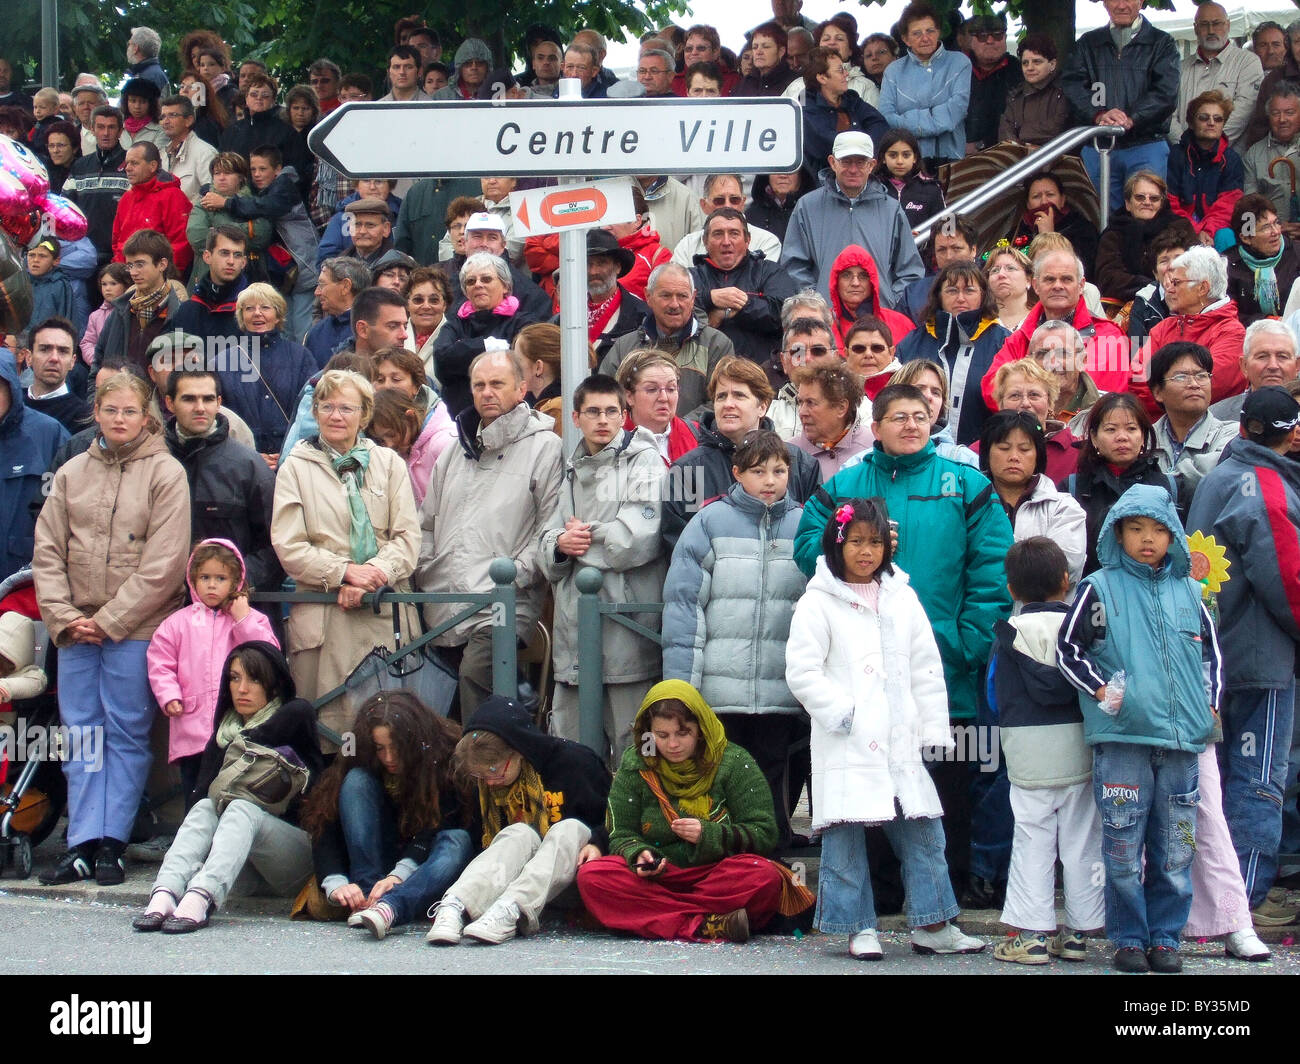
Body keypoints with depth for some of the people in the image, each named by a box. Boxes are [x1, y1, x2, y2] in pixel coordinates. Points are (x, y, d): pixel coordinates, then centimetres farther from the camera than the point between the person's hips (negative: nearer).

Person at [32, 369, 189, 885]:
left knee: (127, 735, -1)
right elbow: (47, 551, 8)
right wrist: (64, 618, -5)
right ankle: (83, 843, 6)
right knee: (82, 734, 4)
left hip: (135, 628, -4)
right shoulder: (71, 473, 10)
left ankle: (110, 843, 3)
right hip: (76, 628, 4)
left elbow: (163, 565, -10)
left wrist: (109, 620, -11)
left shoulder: (166, 473, -3)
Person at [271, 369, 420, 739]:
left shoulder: (389, 463, 15)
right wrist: (346, 571, -13)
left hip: (387, 614, 1)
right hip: (323, 618, -1)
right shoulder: (296, 468, 9)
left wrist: (373, 575, -12)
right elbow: (288, 546, -1)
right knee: (328, 725, -6)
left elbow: (407, 536, 5)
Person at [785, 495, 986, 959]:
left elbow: (927, 669, 14)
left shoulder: (902, 598, 13)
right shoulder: (819, 603, -1)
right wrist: (841, 713, -12)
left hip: (901, 743, 4)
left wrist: (934, 729, 9)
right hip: (847, 747, -4)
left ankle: (932, 925, 12)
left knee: (924, 832, 5)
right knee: (846, 837, -2)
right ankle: (859, 928, 7)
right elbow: (802, 671, -7)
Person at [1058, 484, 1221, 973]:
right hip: (1122, 736, -3)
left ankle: (1164, 937, 14)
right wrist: (1103, 692, -6)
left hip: (1182, 736, 3)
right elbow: (1068, 648, 1)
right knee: (1123, 849, -2)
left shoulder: (1188, 591, 13)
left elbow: (1211, 651, 22)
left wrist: (1209, 703, 12)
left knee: (1175, 849, 5)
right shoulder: (1100, 588, 2)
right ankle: (1128, 938, 8)